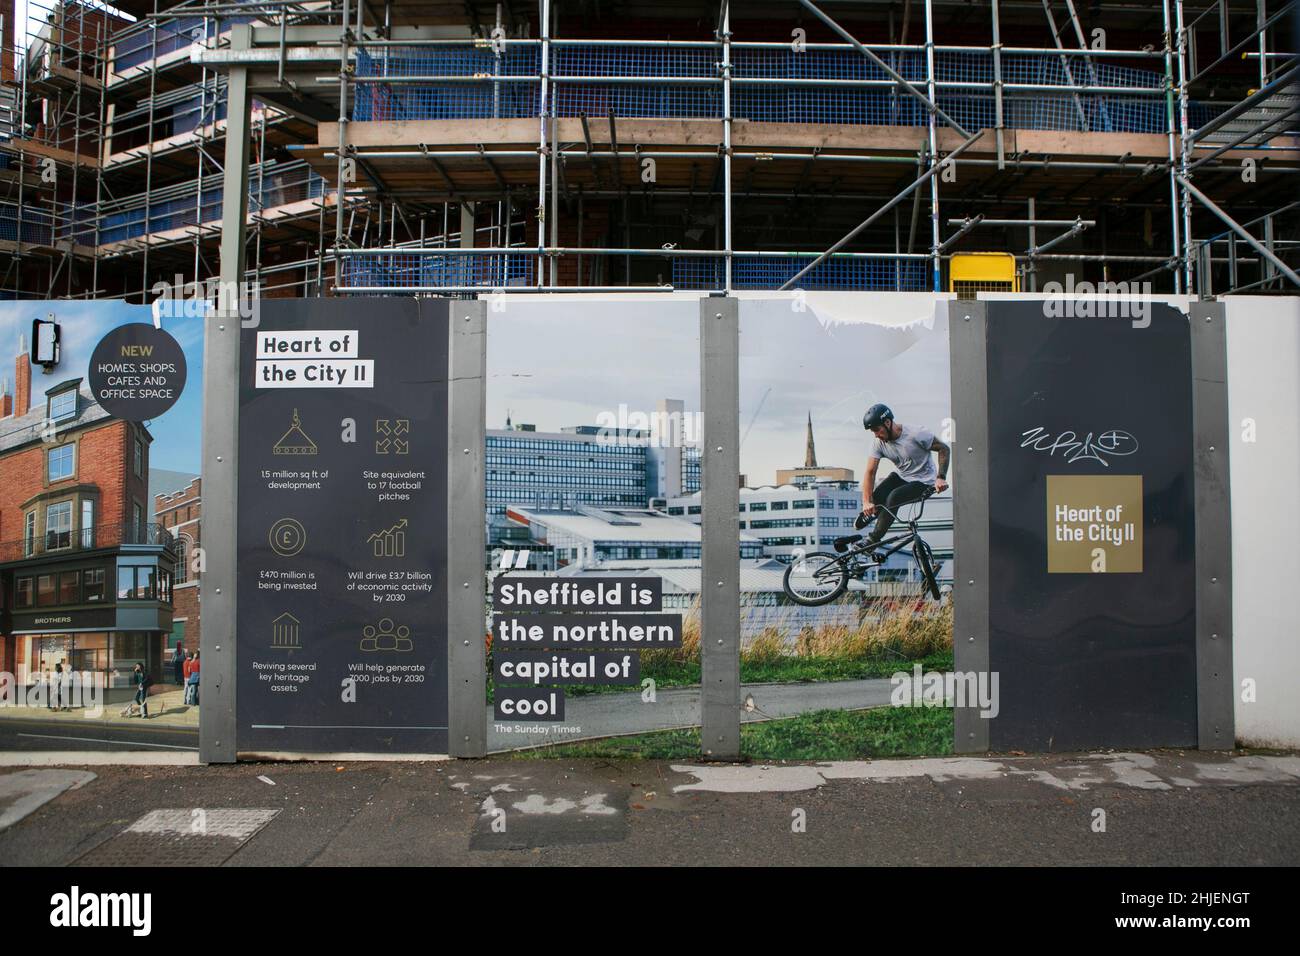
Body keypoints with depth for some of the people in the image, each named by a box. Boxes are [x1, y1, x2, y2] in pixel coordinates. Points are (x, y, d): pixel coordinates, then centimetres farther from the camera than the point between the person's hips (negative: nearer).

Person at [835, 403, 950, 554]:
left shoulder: (916, 434, -26)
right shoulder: (879, 442, -13)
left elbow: (944, 449, -15)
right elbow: (870, 472, -17)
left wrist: (941, 478, -26)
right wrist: (866, 502, -29)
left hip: (922, 482, -5)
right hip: (900, 476, 5)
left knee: (894, 497, -30)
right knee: (875, 499, -21)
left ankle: (872, 541, -17)